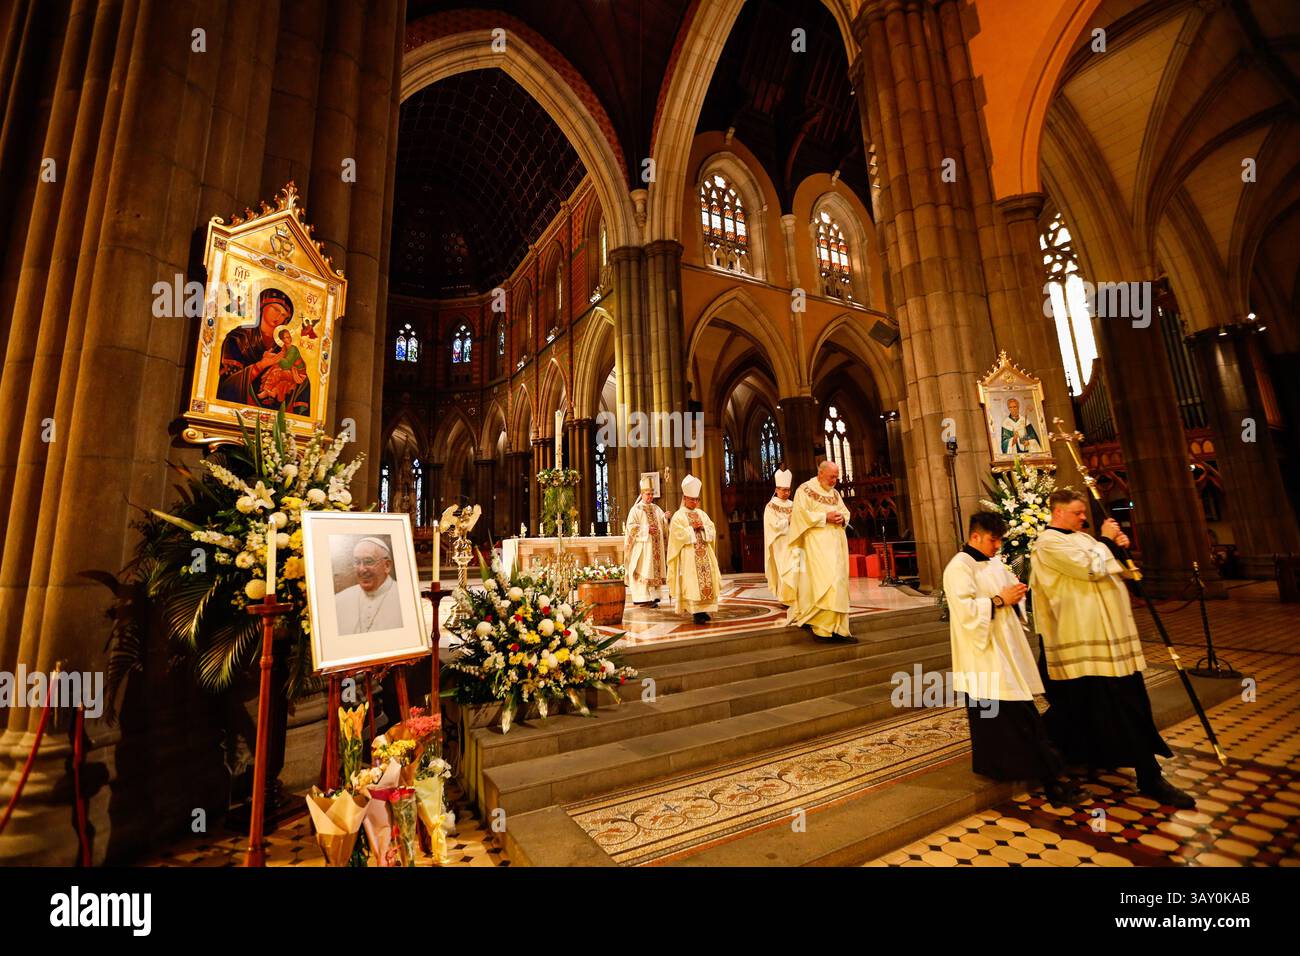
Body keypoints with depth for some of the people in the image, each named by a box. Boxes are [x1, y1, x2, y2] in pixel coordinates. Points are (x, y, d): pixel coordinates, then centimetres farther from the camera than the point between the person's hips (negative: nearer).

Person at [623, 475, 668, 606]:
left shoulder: (656, 509, 15)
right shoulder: (636, 509, 0)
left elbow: (664, 525, 13)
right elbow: (631, 527, -7)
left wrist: (666, 518, -8)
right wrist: (646, 529, -16)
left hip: (656, 546, 5)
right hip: (642, 546, -5)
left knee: (656, 569, 2)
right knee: (643, 570, -8)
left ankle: (653, 597, 6)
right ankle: (643, 598, -6)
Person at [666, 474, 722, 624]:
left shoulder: (702, 514, 15)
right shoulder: (678, 516, -1)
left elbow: (712, 532, 11)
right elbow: (678, 534, -12)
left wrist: (702, 527, -7)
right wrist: (692, 528, -11)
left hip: (704, 554, 6)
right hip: (688, 555, -5)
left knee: (706, 580, 1)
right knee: (692, 582, -10)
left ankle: (704, 609, 8)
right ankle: (695, 612, -9)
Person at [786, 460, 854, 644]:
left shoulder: (835, 493, 19)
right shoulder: (805, 490, -3)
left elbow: (845, 512, 20)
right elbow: (801, 514, -13)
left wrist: (842, 518, -3)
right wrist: (825, 517, -16)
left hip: (836, 543, 8)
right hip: (817, 543, -8)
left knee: (839, 581, 5)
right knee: (825, 579, -16)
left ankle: (838, 627, 11)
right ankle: (824, 628, -12)